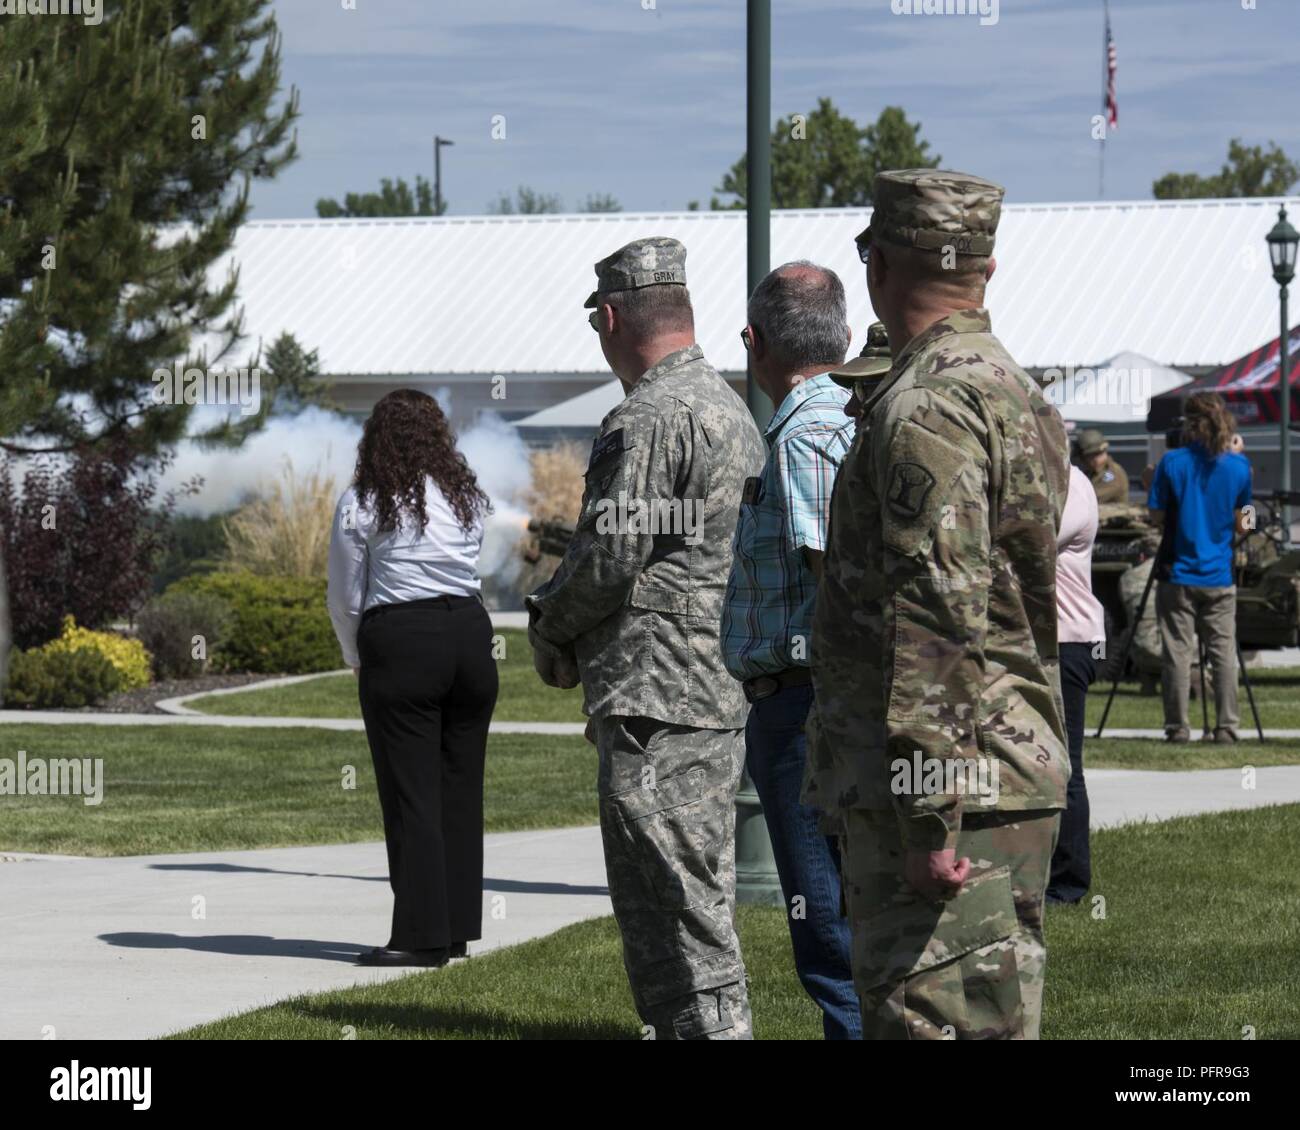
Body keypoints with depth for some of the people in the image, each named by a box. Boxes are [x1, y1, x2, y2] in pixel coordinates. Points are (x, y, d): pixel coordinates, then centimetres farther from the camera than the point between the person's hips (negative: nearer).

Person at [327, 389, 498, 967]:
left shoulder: (361, 503, -2)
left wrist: (356, 659, 18)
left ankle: (421, 935, -4)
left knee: (410, 792, -2)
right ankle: (457, 927, 15)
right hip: (470, 634, 5)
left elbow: (344, 599, 1)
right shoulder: (468, 496, 11)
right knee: (461, 788, 10)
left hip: (401, 642, -5)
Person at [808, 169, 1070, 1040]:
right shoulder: (1017, 394, 17)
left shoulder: (927, 409, -17)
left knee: (930, 1020, -9)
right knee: (993, 1018, 13)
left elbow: (940, 620, -23)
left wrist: (931, 815, -24)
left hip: (951, 789, -10)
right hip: (1018, 767, 10)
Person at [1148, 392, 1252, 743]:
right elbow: (1240, 525, 7)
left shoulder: (1172, 462, -9)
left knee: (1177, 652, 2)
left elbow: (1157, 515, -5)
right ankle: (1226, 727, 4)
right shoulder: (1239, 466, -1)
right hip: (1220, 576, 2)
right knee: (1224, 653, 6)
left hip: (1179, 575, -2)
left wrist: (1152, 486, 12)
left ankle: (1177, 728, 3)